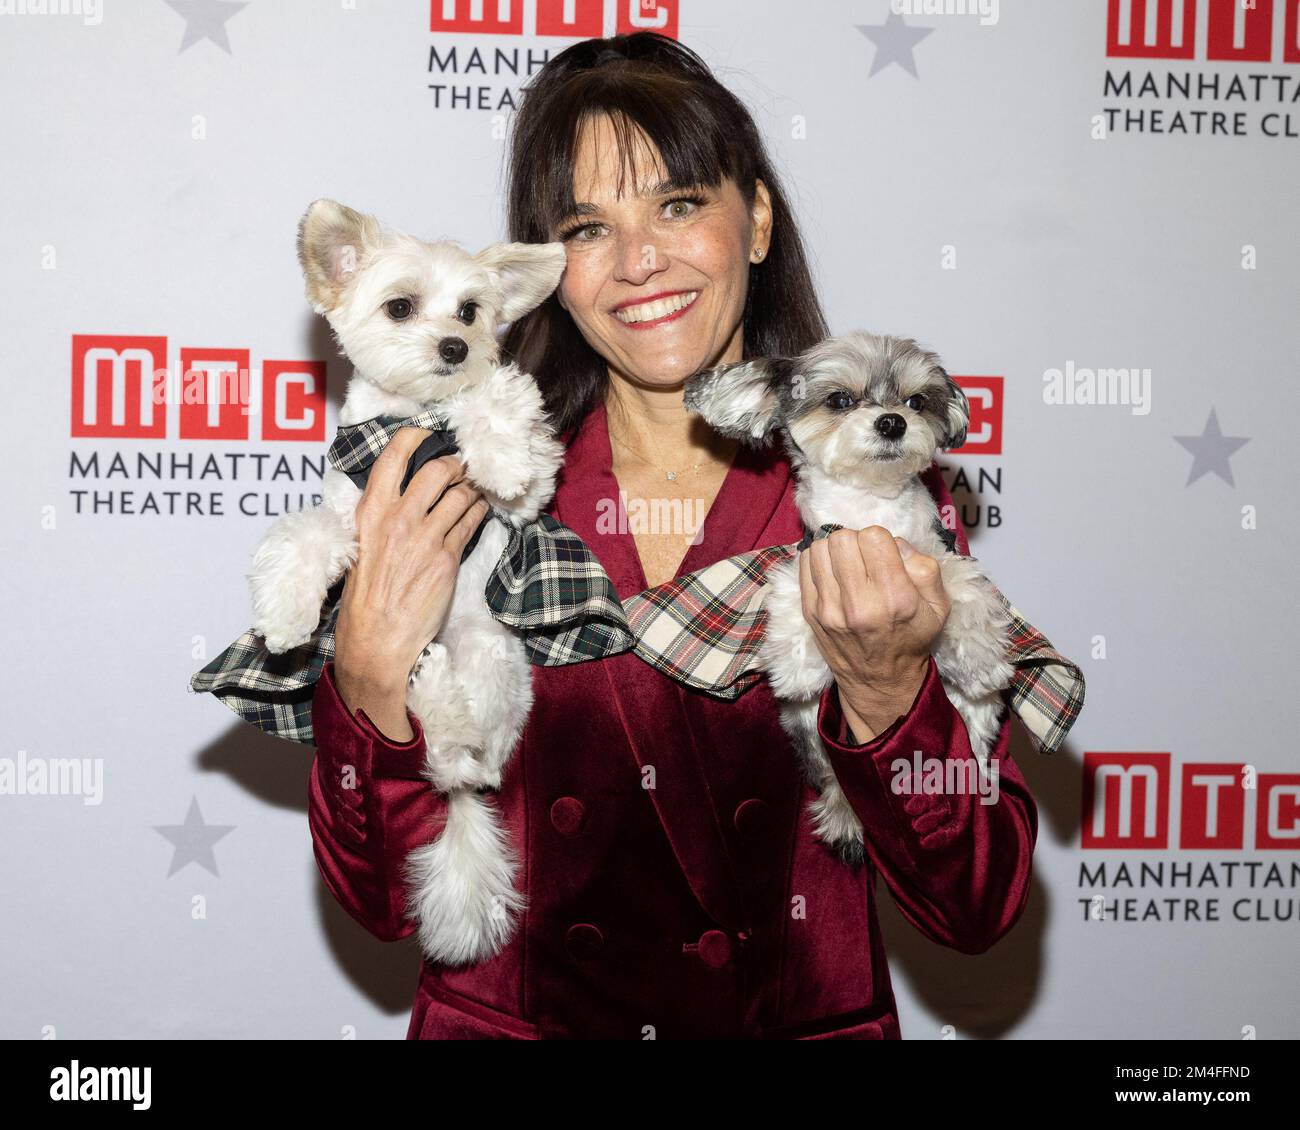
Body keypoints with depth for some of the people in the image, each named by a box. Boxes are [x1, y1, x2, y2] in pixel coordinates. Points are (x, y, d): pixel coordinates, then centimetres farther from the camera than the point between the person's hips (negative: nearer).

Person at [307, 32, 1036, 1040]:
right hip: (510, 1020, 1)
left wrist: (883, 689, -20)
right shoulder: (470, 495, -2)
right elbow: (391, 900, -4)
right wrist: (373, 677, -19)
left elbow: (980, 911, -5)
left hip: (807, 1026, -1)